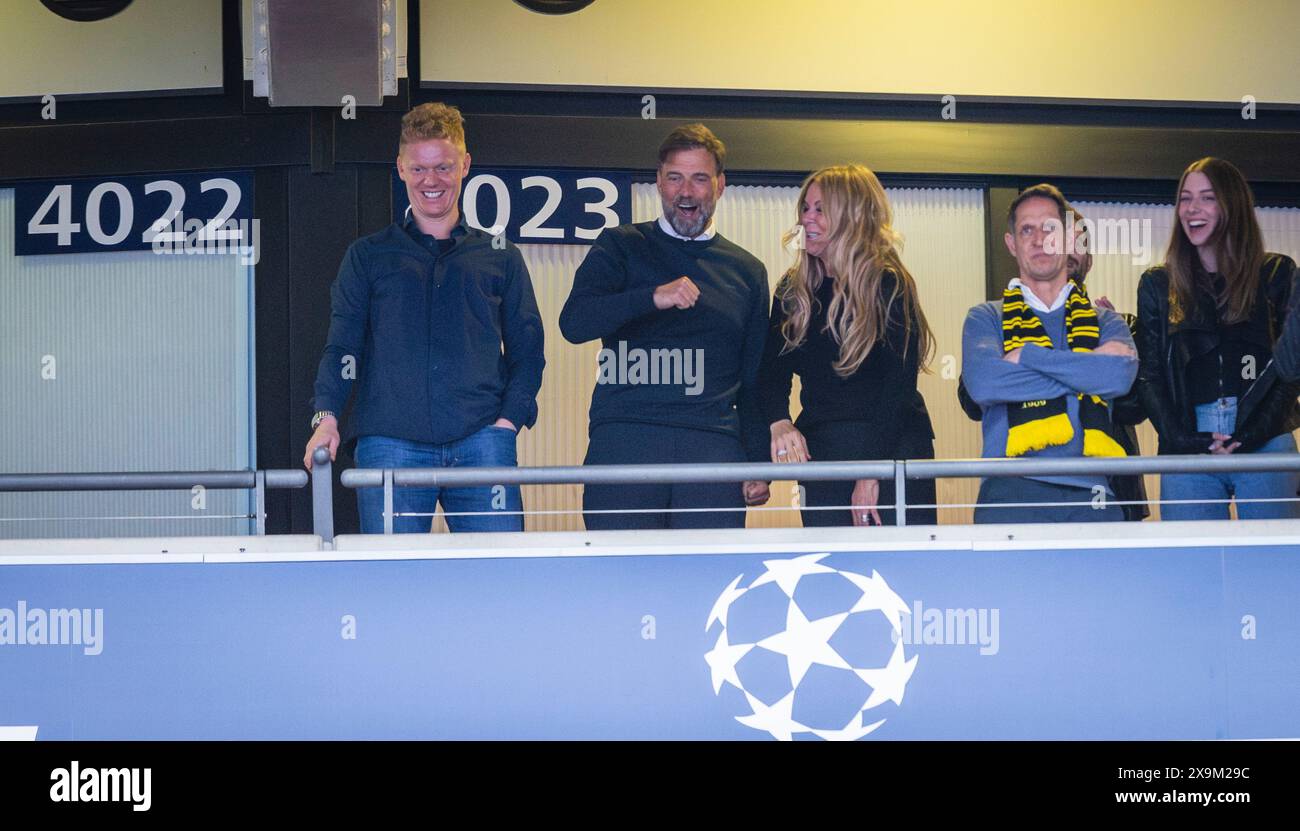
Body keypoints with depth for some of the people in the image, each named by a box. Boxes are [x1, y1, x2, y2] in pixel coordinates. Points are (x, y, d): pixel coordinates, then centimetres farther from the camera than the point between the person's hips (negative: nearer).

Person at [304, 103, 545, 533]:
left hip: (480, 441, 0)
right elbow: (342, 345, 10)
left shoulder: (500, 258, 18)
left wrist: (509, 419, -1)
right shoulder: (367, 256, 17)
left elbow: (527, 350, 16)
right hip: (389, 444, 0)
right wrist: (327, 416, -7)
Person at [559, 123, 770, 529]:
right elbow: (574, 323, -4)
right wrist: (654, 296, -18)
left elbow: (755, 381, 20)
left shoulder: (747, 270, 19)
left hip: (713, 447, 2)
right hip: (623, 439, -2)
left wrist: (758, 465, 10)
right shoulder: (619, 247, 12)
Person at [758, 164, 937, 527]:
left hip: (893, 449, -4)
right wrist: (779, 423, -18)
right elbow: (772, 370, 5)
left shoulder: (889, 284, -4)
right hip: (818, 453, 4)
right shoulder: (792, 289, 11)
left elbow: (900, 383, -10)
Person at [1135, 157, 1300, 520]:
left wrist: (1251, 435, -10)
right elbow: (1149, 375, 9)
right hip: (1188, 448, 1)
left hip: (1266, 443, -1)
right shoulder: (1157, 285, 14)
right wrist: (1183, 439, -7)